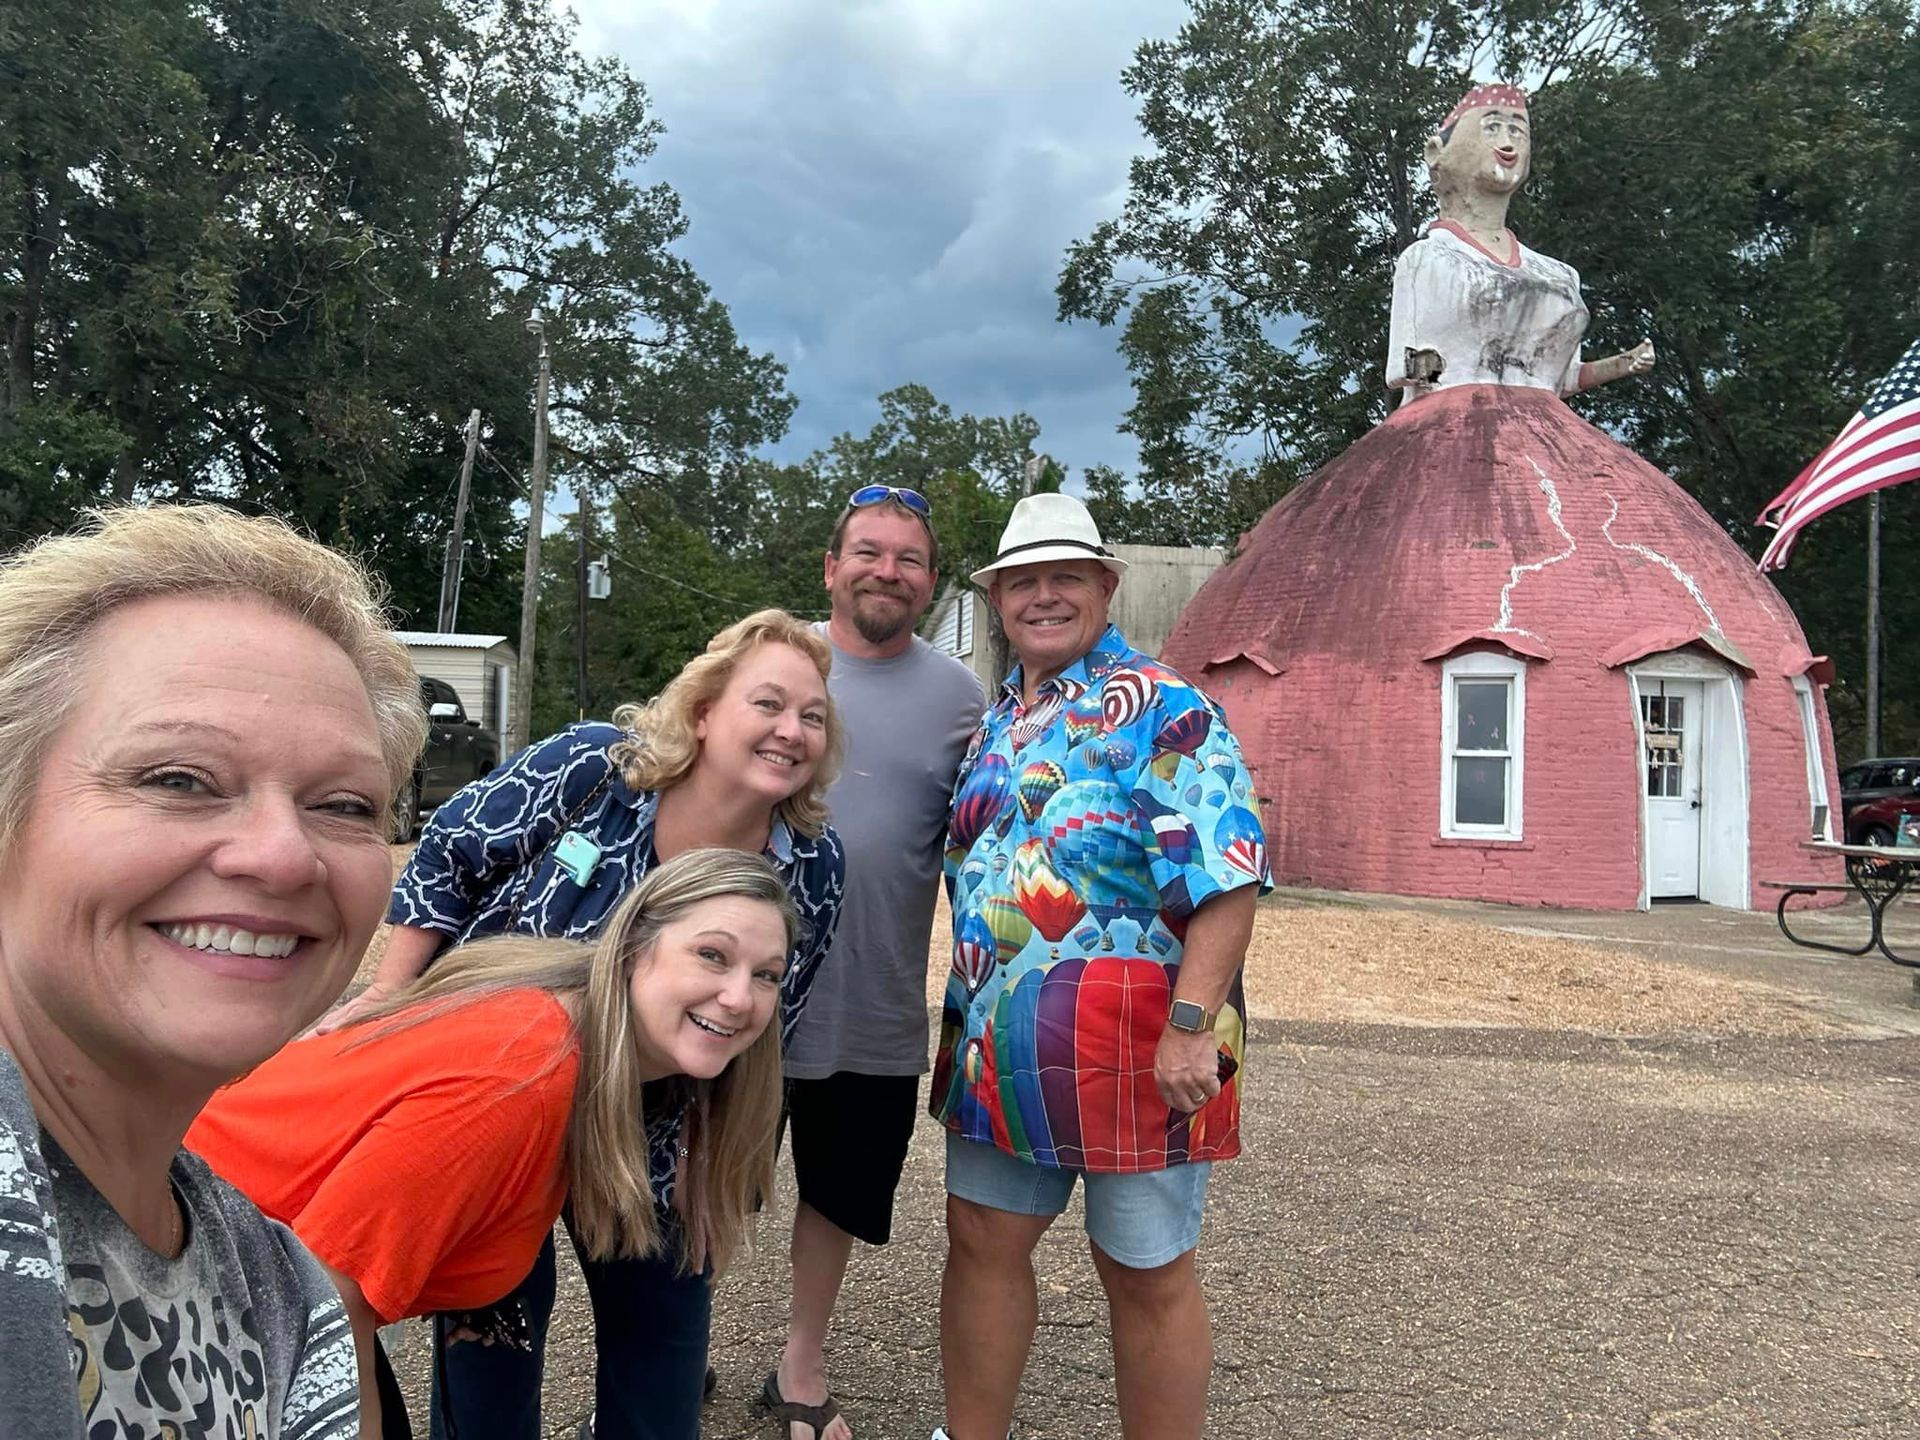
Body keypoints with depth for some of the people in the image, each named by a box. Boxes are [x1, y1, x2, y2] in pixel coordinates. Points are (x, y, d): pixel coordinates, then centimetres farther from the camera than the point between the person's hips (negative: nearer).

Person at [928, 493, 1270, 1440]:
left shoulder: (1162, 710, -10)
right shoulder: (994, 723, 13)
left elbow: (1225, 877, -19)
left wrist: (1191, 1026, -26)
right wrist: (968, 1019, 19)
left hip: (1124, 1039, -7)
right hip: (997, 1036, 7)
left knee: (1147, 1275, 8)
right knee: (982, 1238, 16)